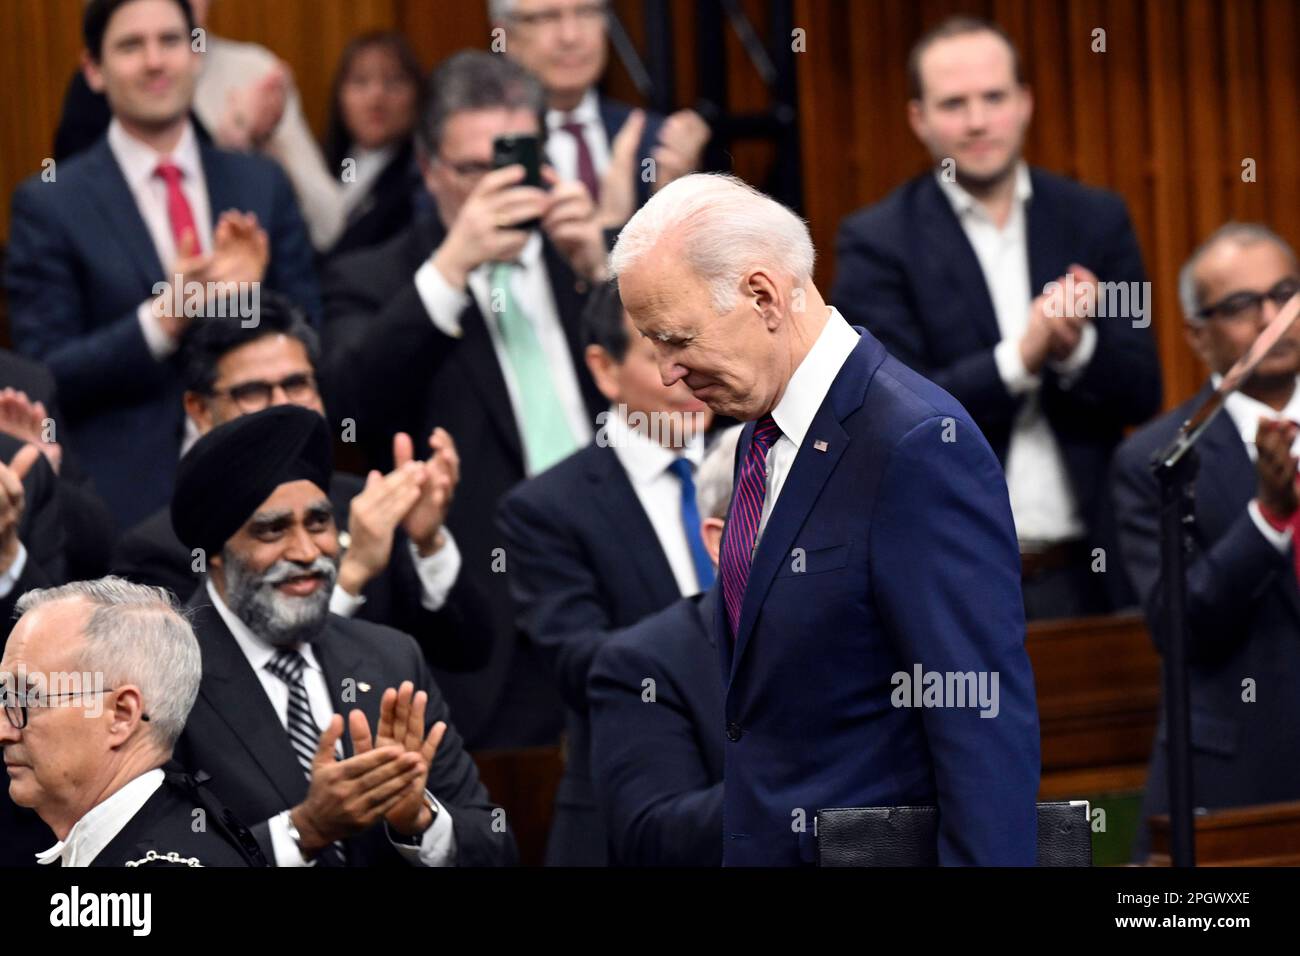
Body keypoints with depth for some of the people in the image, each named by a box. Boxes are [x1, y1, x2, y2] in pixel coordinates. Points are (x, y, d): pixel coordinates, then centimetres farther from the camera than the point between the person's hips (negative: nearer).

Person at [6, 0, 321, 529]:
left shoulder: (262, 185, 9)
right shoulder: (50, 205, -1)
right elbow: (44, 381, -5)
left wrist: (250, 292, -12)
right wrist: (160, 321, -19)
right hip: (125, 502, -3)